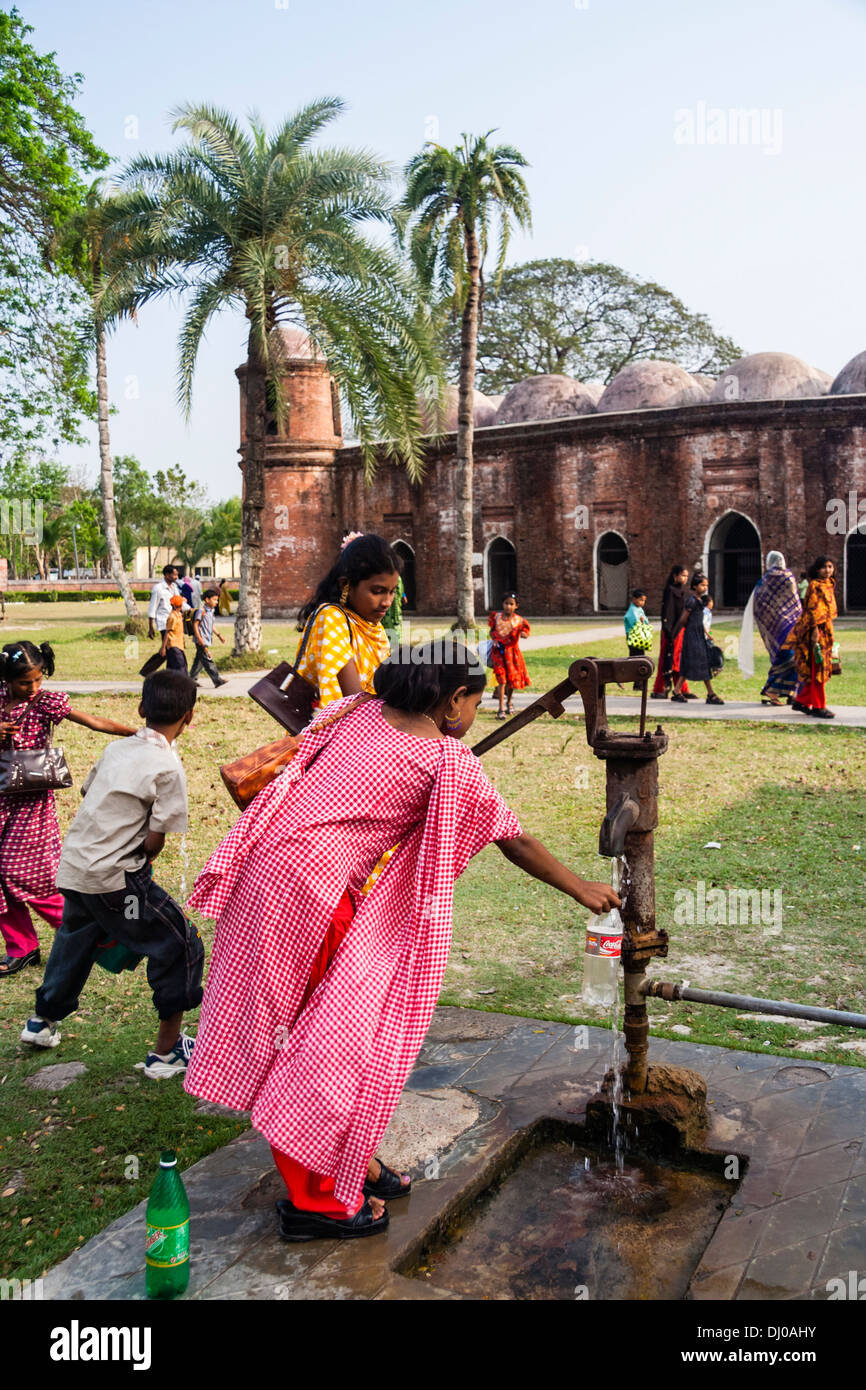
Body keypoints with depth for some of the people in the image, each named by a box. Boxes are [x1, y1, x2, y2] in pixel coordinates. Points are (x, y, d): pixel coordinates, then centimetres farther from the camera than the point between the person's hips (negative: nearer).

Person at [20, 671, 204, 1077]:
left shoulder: (116, 749, 7)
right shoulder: (168, 768, -14)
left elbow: (88, 796, 13)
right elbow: (153, 841, -13)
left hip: (73, 867, 8)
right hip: (113, 877, -8)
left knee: (75, 941, 32)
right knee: (180, 947, 5)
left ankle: (42, 1022, 52)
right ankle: (167, 1051, 9)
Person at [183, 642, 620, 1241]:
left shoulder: (362, 712, 10)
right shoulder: (451, 763, -6)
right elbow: (516, 842, 3)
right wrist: (582, 889, 15)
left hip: (270, 857, 8)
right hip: (310, 889, -8)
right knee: (329, 1037, 6)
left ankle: (349, 1161, 34)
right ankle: (315, 1198, 18)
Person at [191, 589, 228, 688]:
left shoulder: (211, 611, 14)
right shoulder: (201, 610, -14)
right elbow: (195, 624, -16)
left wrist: (219, 635, 22)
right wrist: (199, 638, -22)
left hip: (207, 640, 10)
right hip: (201, 641, -10)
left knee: (199, 661, 13)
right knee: (208, 661, -9)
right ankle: (217, 680, -14)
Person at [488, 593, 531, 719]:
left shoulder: (518, 620, -3)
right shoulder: (496, 617, -1)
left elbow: (526, 634, -1)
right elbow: (491, 631, 11)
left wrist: (520, 632, -22)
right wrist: (494, 639, -7)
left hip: (512, 651, 2)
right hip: (498, 650, -2)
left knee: (512, 680, 12)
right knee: (502, 679, -11)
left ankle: (509, 703, 37)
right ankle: (501, 709, -9)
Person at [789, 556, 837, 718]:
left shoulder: (828, 585, 16)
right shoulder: (814, 586, -11)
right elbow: (812, 608, -17)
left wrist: (828, 630, 20)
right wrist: (815, 630, -23)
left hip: (826, 629, 9)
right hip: (817, 630, -9)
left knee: (815, 669, 11)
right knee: (818, 668, -6)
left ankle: (801, 701, 20)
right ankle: (819, 706, -1)